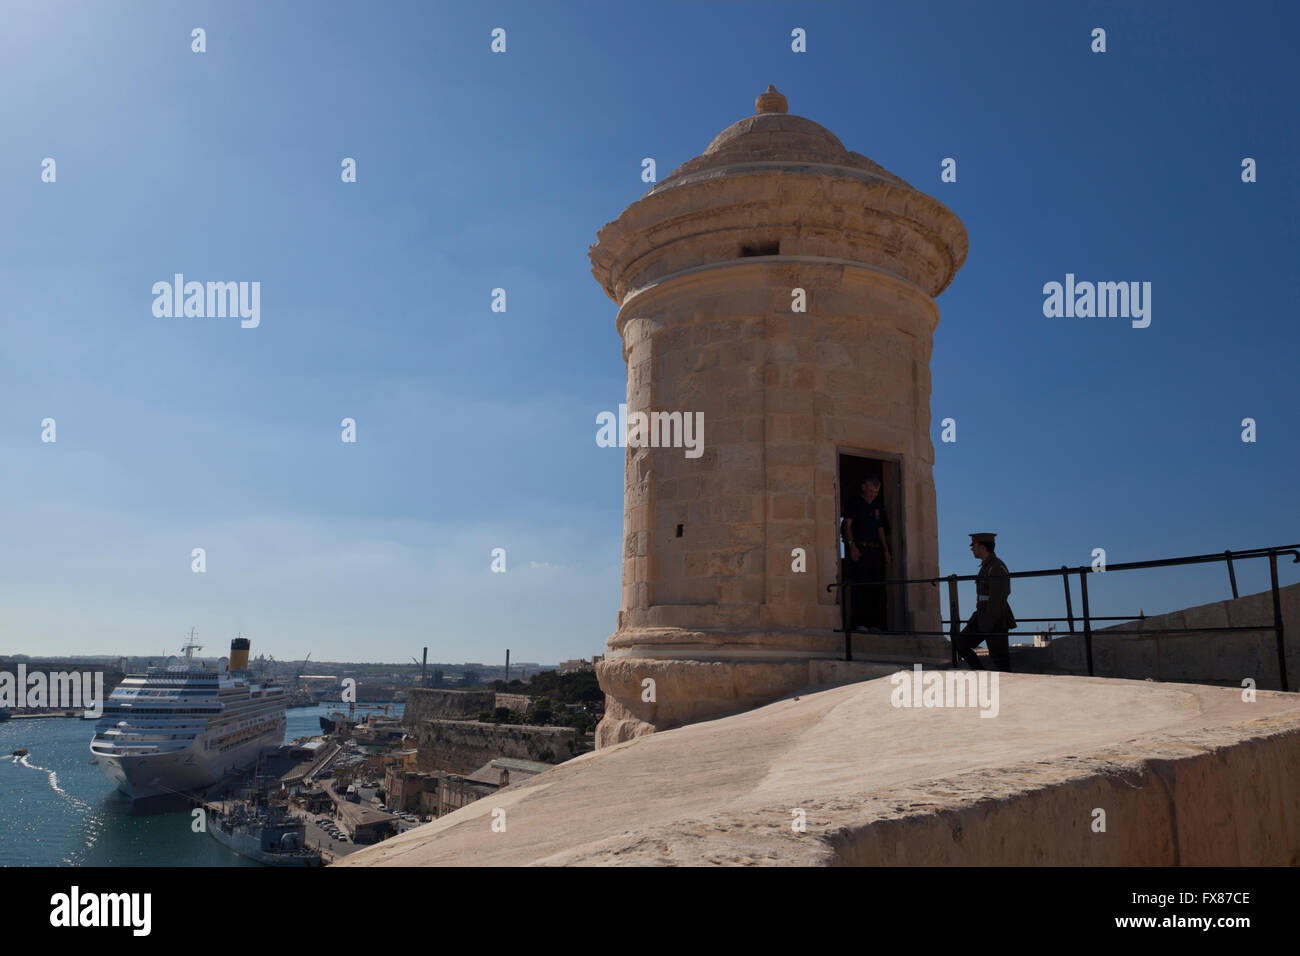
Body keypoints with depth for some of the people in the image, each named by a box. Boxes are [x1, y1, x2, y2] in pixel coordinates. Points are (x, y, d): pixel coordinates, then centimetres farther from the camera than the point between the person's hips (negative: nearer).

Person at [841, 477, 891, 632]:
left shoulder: (878, 506, 19)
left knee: (876, 587, 2)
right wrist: (852, 546, -15)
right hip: (858, 548, -6)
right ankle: (858, 623, -12)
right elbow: (847, 525, -4)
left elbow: (880, 529, 22)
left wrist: (886, 549, 13)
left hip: (875, 549, 6)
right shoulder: (854, 503, 2)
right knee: (859, 585, -11)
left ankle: (874, 623, 4)